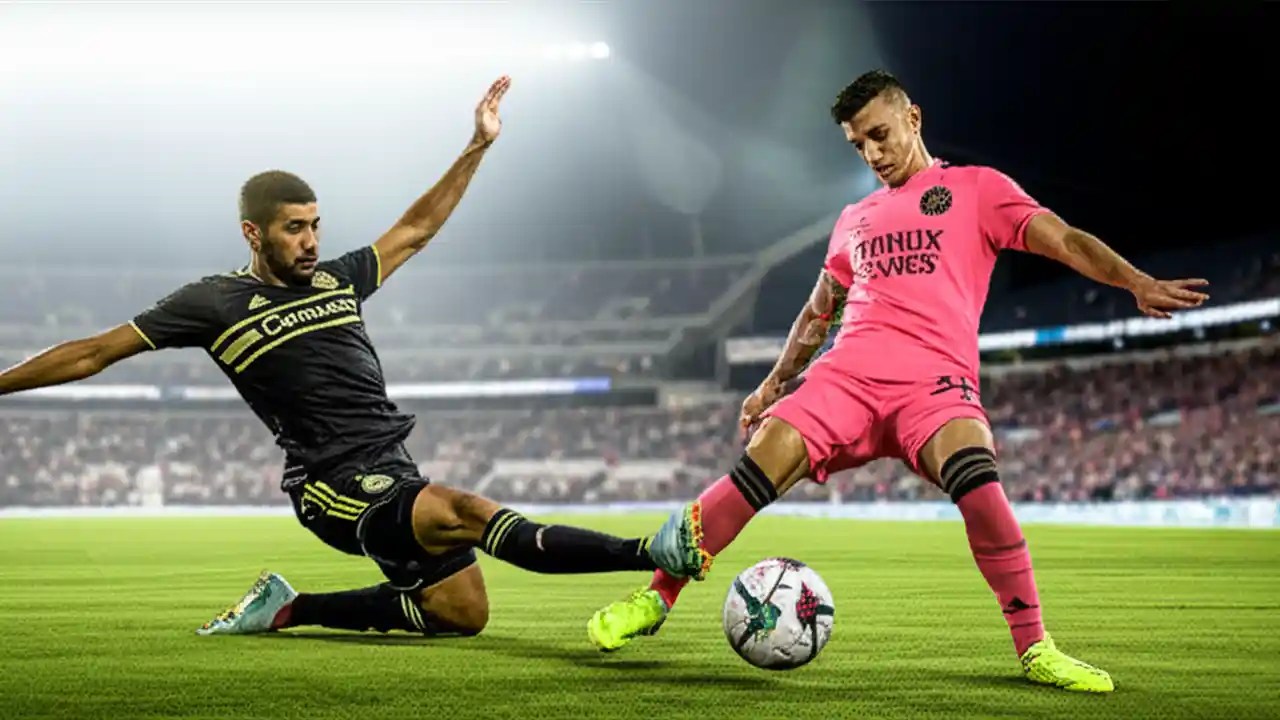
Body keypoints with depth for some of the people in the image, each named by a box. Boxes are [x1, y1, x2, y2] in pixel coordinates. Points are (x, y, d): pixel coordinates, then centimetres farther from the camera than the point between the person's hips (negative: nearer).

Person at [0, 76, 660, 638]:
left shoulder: (337, 280, 13)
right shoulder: (218, 303, -2)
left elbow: (414, 230, 25)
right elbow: (96, 353, 3)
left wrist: (478, 147, 21)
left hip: (393, 473, 8)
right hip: (335, 488, -8)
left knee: (462, 614, 7)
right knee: (469, 512, -31)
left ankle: (287, 609, 16)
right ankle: (646, 554, -39)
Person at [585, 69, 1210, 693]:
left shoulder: (977, 188, 12)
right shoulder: (854, 220, 26)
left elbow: (1065, 241, 1)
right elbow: (817, 312, 36)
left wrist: (1137, 282, -15)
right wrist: (773, 385, 31)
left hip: (935, 378, -3)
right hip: (847, 372, 4)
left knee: (975, 480, -33)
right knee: (764, 459, -21)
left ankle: (1034, 648, -21)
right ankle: (656, 596, -9)